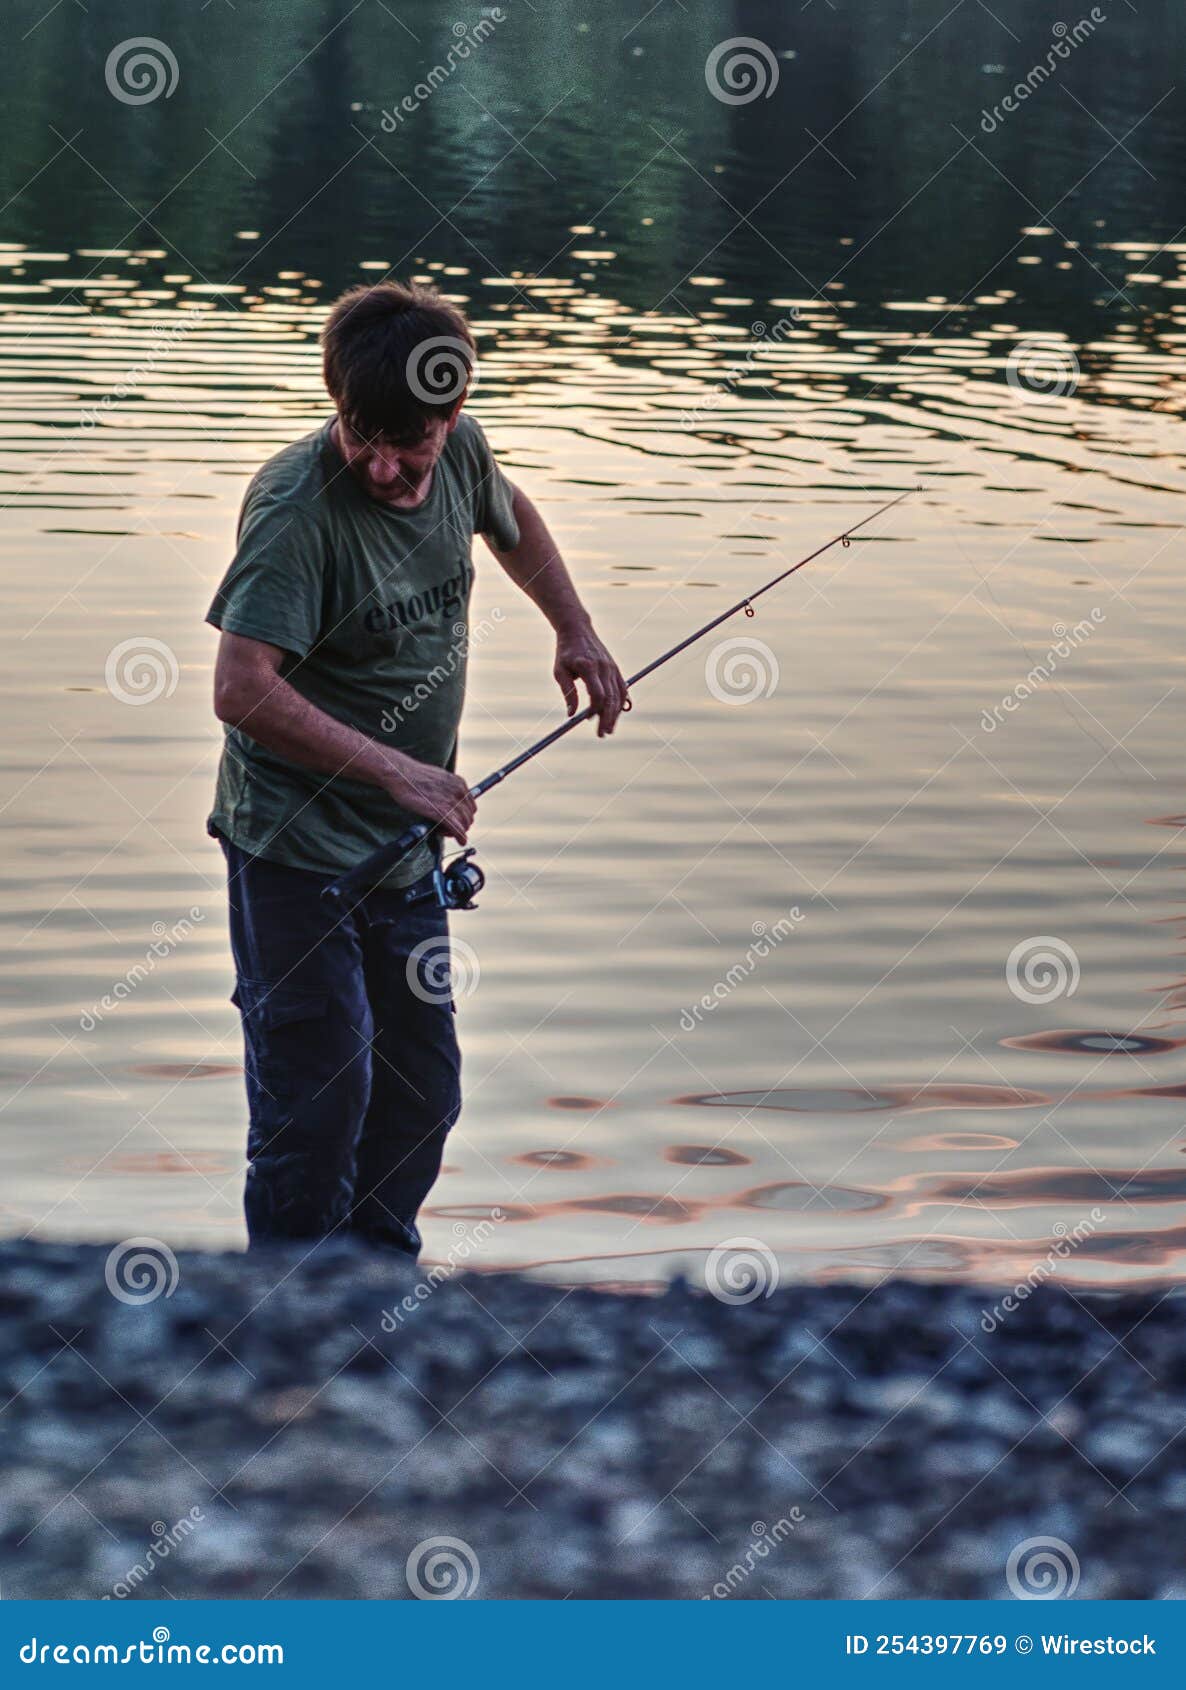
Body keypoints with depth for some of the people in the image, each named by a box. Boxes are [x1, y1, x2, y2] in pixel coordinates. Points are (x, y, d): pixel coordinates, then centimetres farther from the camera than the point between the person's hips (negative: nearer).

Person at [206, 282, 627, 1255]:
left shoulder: (460, 451, -2)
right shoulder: (299, 506, -24)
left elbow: (510, 515, 24)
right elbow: (242, 691, -31)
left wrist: (576, 630, 12)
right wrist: (395, 770, -31)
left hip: (406, 845, 7)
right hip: (299, 854, -7)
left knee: (423, 1094, 14)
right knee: (318, 1100, -8)